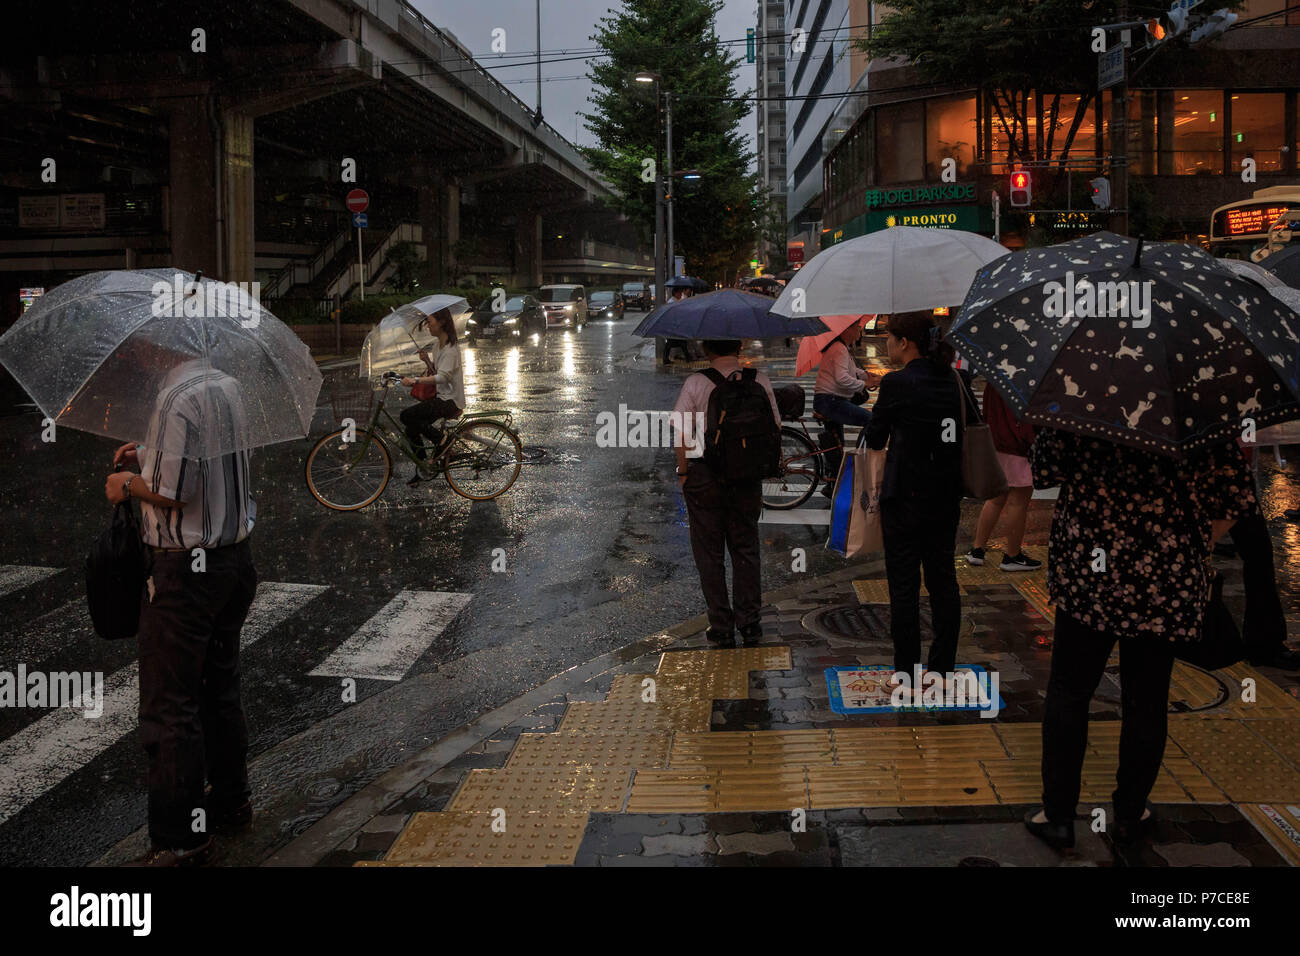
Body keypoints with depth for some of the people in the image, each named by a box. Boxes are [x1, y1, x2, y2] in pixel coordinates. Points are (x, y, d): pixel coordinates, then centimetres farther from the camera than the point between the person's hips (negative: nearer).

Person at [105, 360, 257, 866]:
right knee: (221, 688, 20)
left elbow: (175, 493, -21)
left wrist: (129, 483, -3)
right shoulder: (228, 386, 7)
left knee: (169, 705, -1)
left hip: (185, 570, -9)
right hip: (235, 556, 9)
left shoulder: (179, 398, -20)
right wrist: (152, 456, 13)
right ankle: (230, 802, 32)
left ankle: (179, 839, 4)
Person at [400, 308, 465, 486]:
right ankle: (421, 471, 16)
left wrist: (415, 381, -38)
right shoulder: (441, 345, 14)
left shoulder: (450, 348, -17)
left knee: (406, 416, -21)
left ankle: (440, 438, -8)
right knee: (412, 429, 6)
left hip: (450, 402, -9)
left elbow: (442, 376, -30)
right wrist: (427, 360, 0)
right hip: (443, 399, 9)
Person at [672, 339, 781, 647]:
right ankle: (749, 623, 17)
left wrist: (683, 472, -3)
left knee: (709, 553, 7)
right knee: (746, 549, 15)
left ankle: (721, 628, 10)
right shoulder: (760, 381, 1)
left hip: (704, 474, -3)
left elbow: (680, 430, -12)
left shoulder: (695, 383, -7)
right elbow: (774, 427, 2)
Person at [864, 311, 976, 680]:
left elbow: (875, 438, -3)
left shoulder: (896, 383, -14)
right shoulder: (956, 380, 3)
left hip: (905, 497, -6)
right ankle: (943, 667, 21)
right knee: (943, 579, 13)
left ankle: (906, 671, 8)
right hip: (947, 496, 6)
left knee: (904, 583, 3)